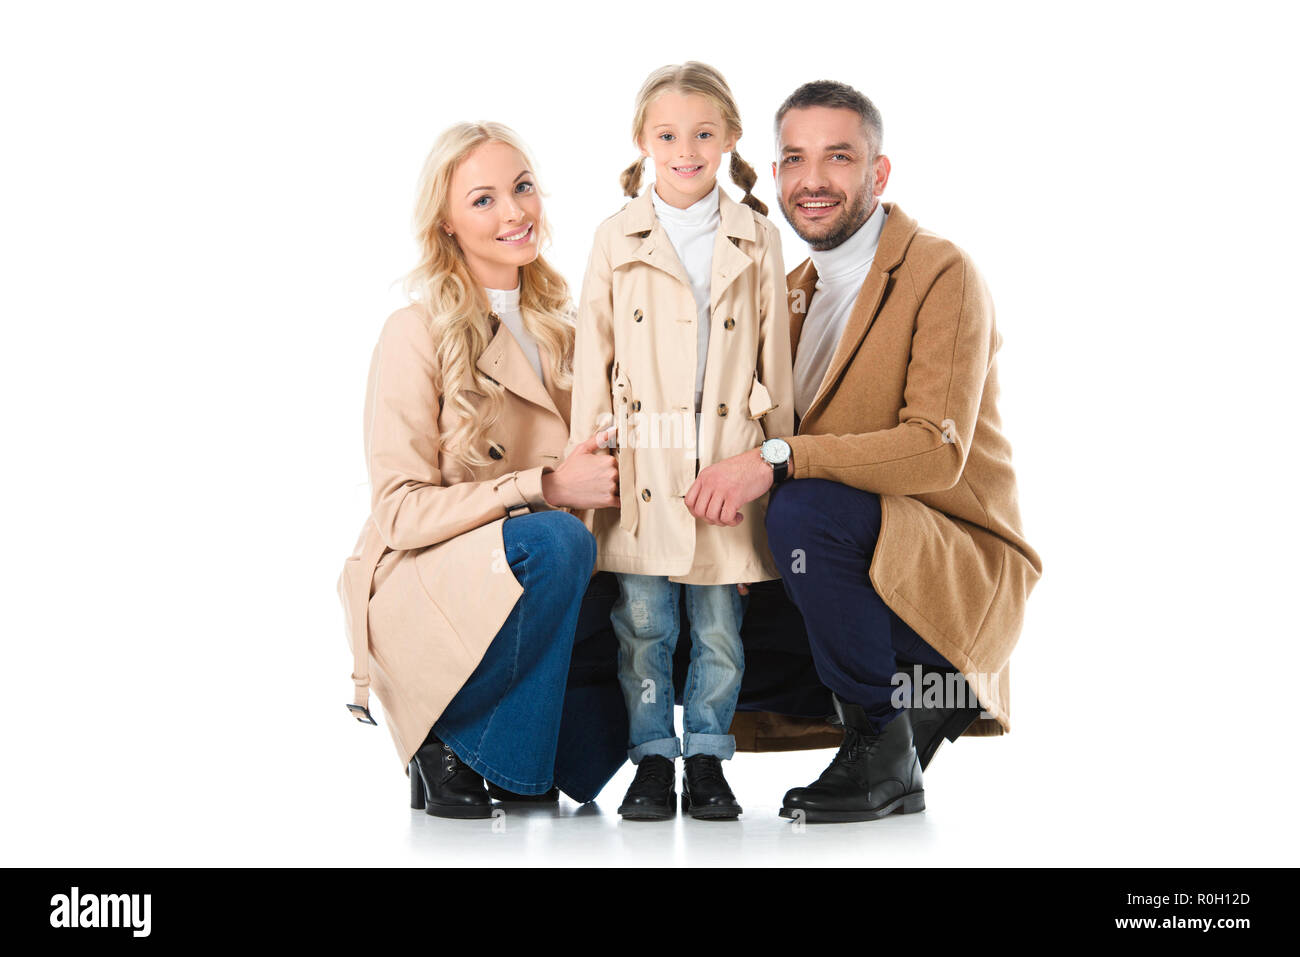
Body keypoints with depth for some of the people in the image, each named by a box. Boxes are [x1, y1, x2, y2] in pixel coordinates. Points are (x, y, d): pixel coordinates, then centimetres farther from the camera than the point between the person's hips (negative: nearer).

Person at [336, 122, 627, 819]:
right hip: (425, 591, -6)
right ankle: (449, 744, -14)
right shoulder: (418, 333, -8)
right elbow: (401, 512, -14)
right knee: (553, 542, -34)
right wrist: (545, 488, -24)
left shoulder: (556, 327, 13)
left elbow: (593, 469, 18)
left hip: (524, 590, 6)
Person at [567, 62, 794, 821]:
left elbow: (775, 361, 8)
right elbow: (593, 358, 5)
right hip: (641, 466, 0)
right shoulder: (617, 240, 4)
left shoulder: (758, 241, 6)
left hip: (729, 461, 0)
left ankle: (707, 761, 17)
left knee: (720, 626, 5)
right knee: (643, 623, 3)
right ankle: (653, 761, 14)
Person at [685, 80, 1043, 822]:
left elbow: (937, 450, -25)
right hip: (858, 558, 8)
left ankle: (884, 753, -14)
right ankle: (920, 695, 11)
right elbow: (792, 446, 17)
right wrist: (728, 485, -5)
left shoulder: (943, 274, -13)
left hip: (961, 570, -8)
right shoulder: (797, 289, 13)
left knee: (805, 507, -33)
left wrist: (777, 460, -34)